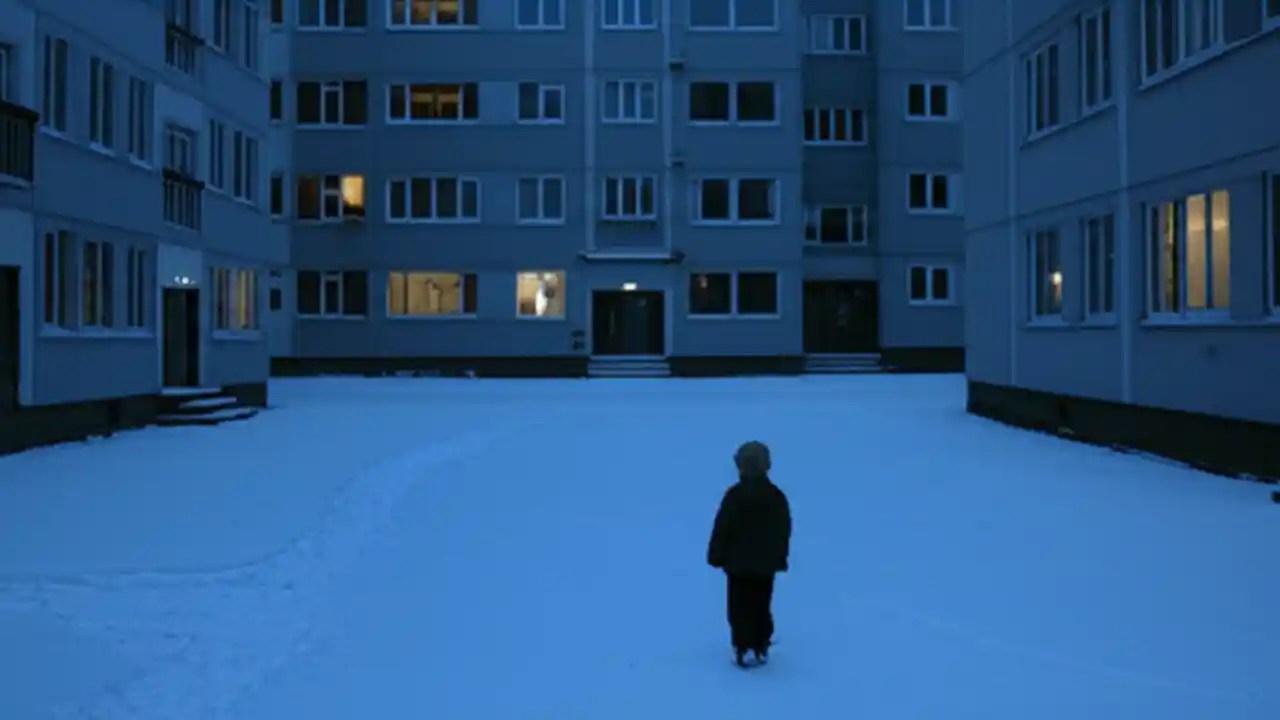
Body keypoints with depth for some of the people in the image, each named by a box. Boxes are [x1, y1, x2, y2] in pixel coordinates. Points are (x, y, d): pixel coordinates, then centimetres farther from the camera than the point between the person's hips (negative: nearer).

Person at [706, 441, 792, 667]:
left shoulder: (734, 495, -15)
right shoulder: (777, 496, -2)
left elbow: (721, 529, -11)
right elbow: (784, 531, 6)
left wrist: (716, 556, 1)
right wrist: (780, 558, 16)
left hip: (738, 563, -3)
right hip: (767, 564, 3)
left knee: (740, 608, 4)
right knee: (762, 607, 13)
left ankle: (743, 650, 3)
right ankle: (761, 649, 16)